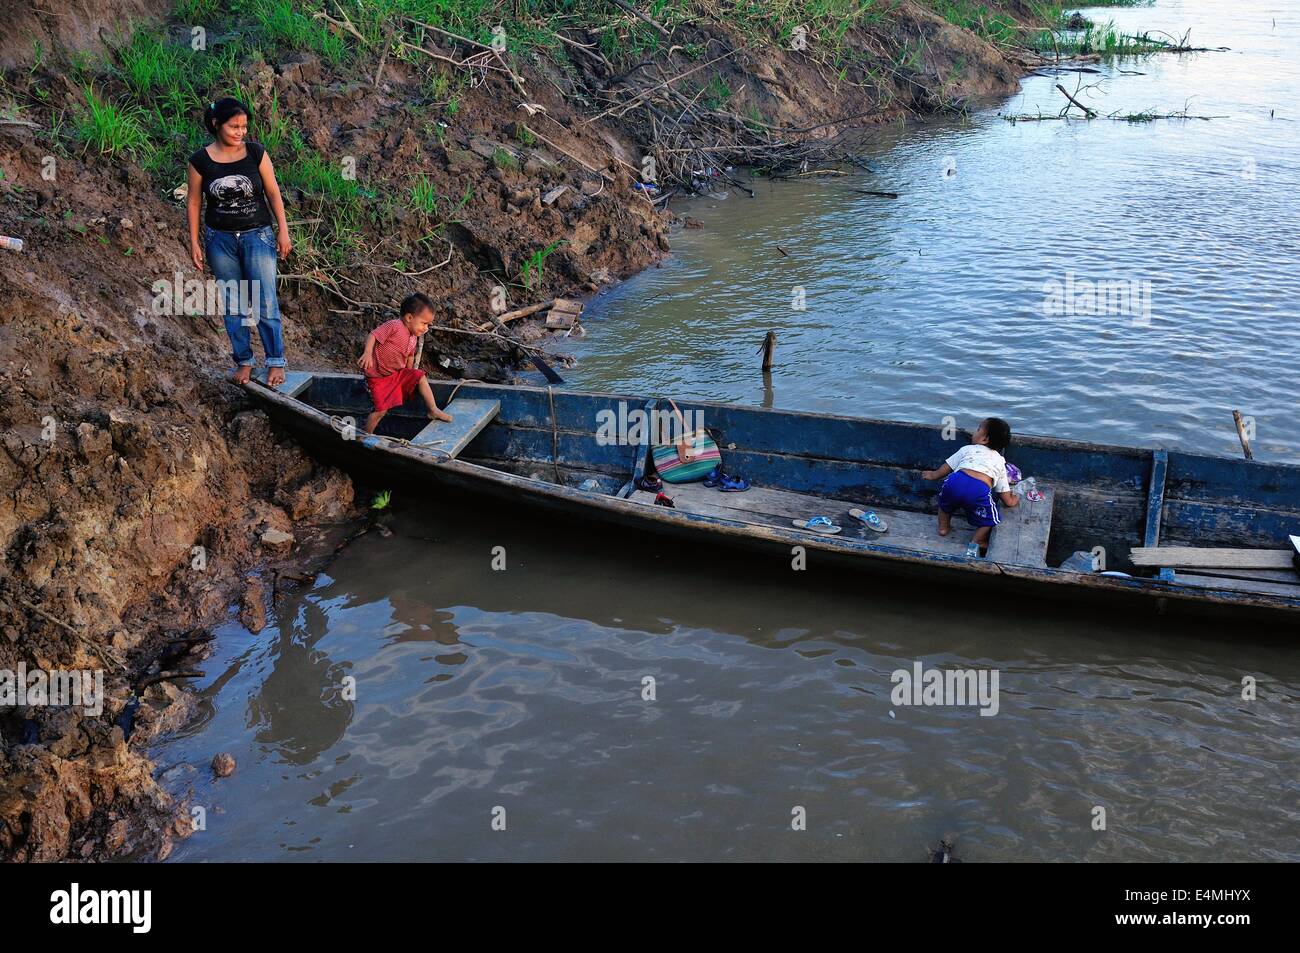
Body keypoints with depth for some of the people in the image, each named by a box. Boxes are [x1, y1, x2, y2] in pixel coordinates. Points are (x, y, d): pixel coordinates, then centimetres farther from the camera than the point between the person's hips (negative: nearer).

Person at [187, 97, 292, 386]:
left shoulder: (256, 153, -5)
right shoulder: (201, 161, -5)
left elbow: (273, 192, 1)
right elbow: (194, 202, 2)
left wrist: (283, 231, 0)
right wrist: (194, 242, 1)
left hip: (258, 236, -1)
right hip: (221, 240, 1)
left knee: (265, 302, -4)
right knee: (232, 305, 9)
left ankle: (276, 362, 7)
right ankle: (244, 361, 21)